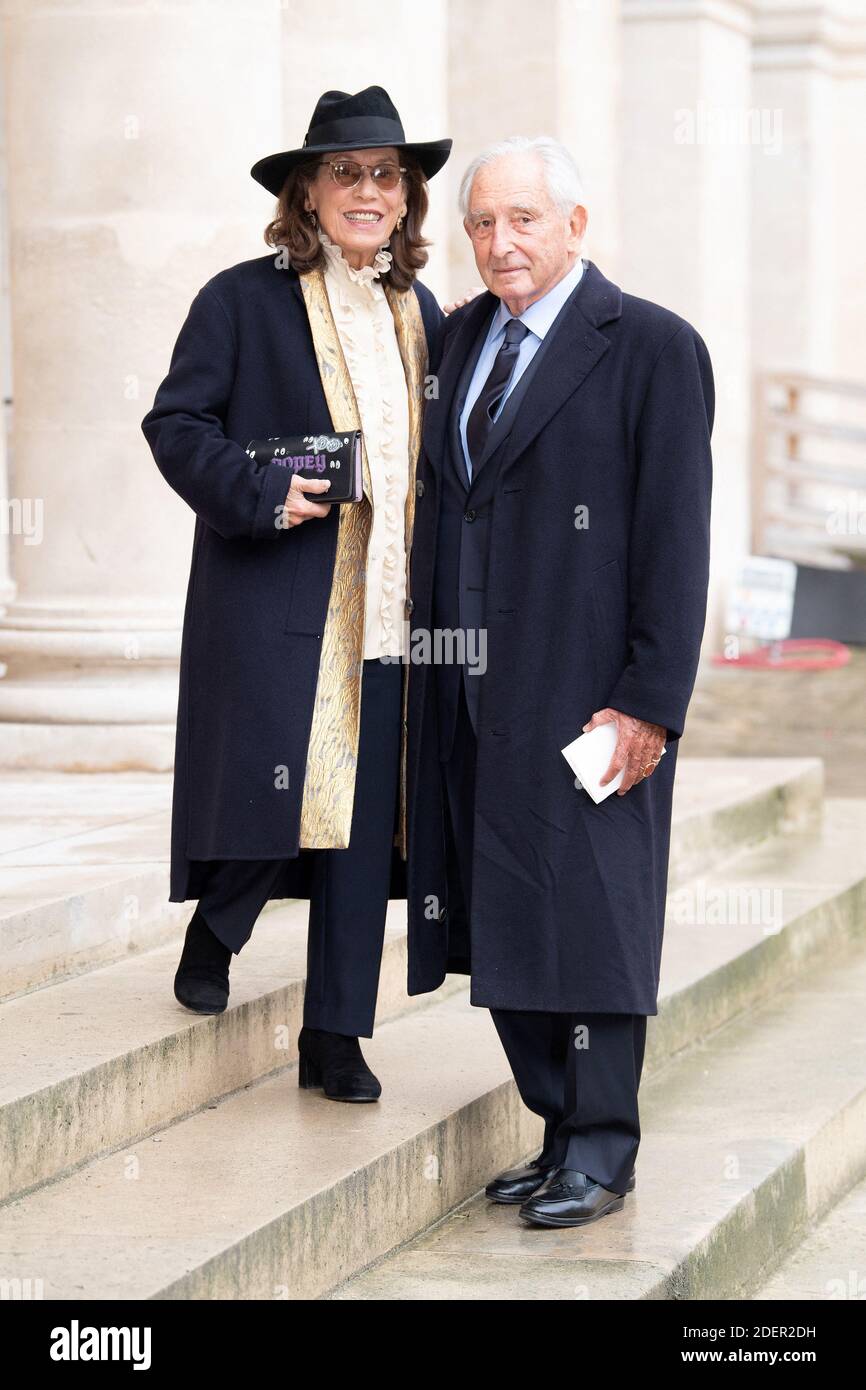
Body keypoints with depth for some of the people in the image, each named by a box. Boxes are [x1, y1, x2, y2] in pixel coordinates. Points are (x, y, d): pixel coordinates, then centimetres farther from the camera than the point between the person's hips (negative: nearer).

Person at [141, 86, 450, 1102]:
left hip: (388, 615, 5)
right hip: (274, 608, -5)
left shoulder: (420, 313, 14)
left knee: (365, 821, 4)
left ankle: (335, 1041, 11)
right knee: (272, 786, -8)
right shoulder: (244, 300, -3)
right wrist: (261, 493, -17)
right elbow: (175, 422, -4)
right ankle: (213, 933, 25)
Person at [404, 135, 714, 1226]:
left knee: (586, 911, -2)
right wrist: (431, 660, 7)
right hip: (471, 689, 7)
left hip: (585, 689, -7)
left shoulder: (653, 348, -6)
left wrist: (650, 703, -15)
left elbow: (675, 537, -10)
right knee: (500, 920, 9)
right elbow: (441, 507, 15)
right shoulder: (462, 338, 14)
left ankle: (601, 1154, 7)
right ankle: (561, 1133, 19)